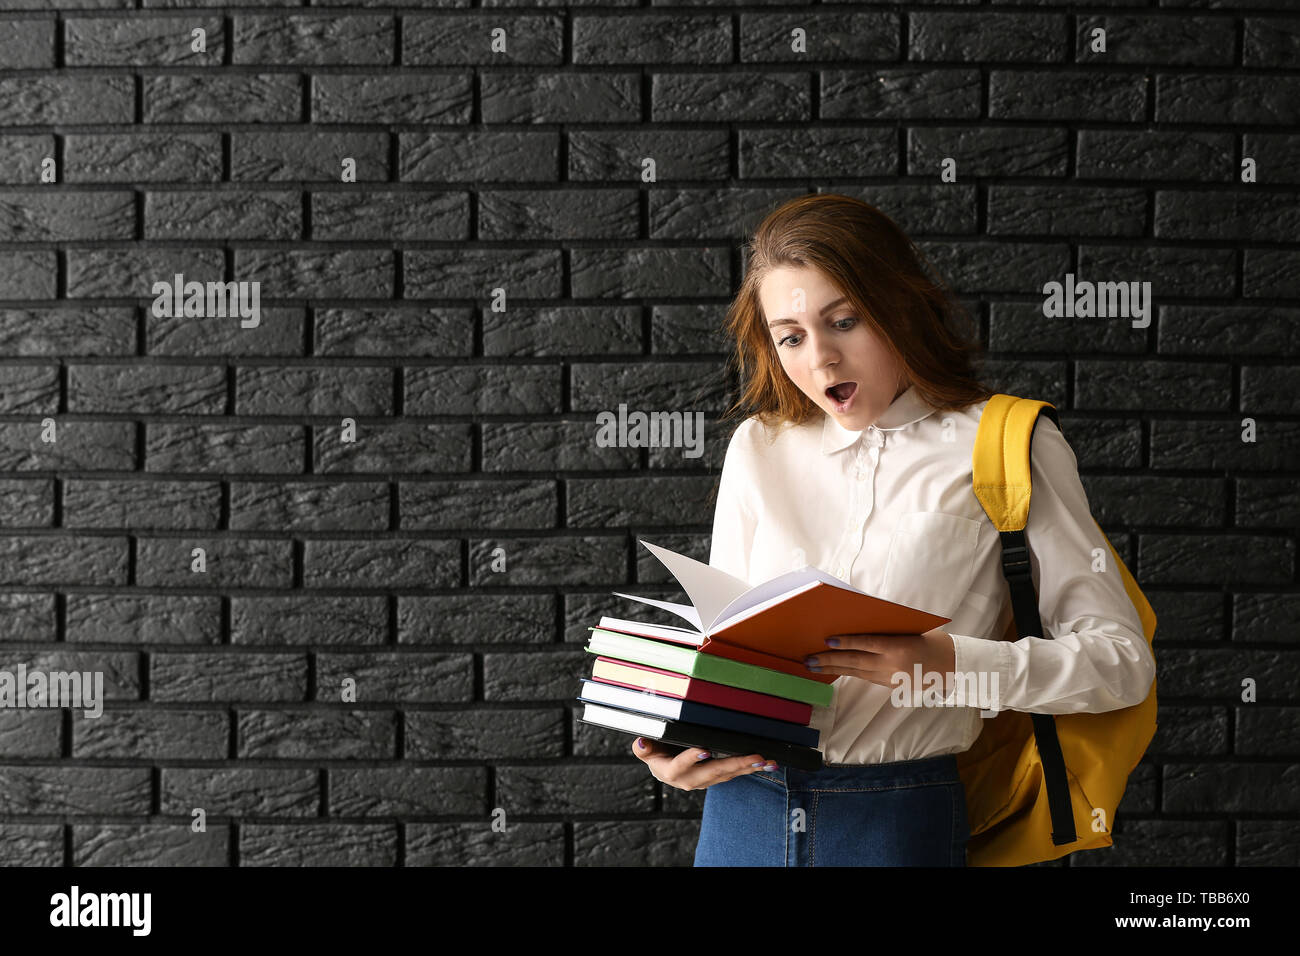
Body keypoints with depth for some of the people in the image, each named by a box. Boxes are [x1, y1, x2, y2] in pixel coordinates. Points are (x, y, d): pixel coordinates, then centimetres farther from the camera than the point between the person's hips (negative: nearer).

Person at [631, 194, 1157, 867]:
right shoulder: (759, 447, 11)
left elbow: (1123, 660, -7)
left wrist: (953, 664, -22)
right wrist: (677, 747, -7)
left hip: (901, 819, -3)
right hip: (741, 807, 3)